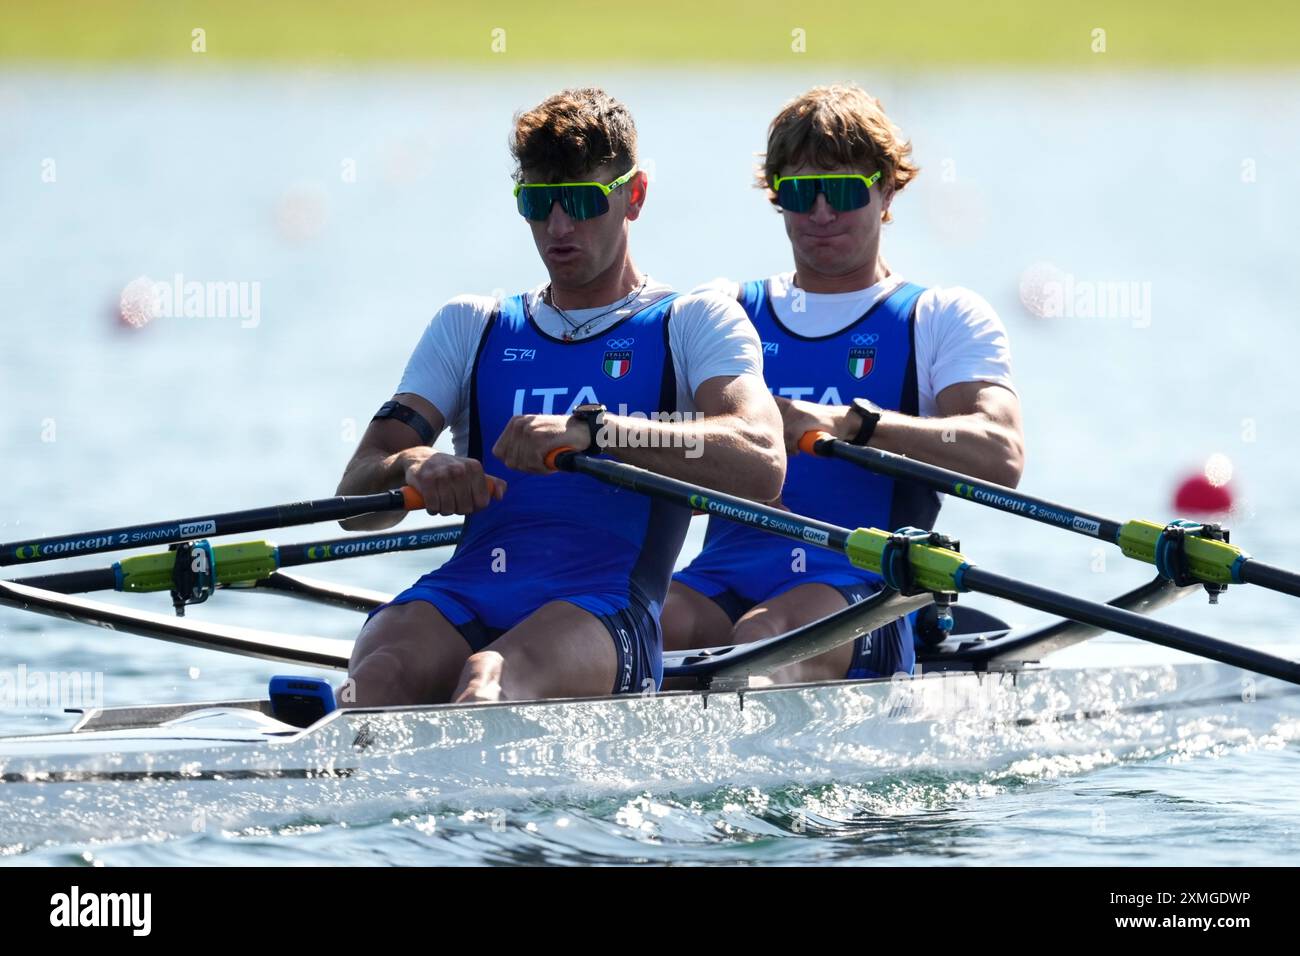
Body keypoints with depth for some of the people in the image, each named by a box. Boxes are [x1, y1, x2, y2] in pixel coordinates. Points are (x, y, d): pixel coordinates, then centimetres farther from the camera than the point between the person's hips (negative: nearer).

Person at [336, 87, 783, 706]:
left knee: (490, 677, -38)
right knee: (378, 678, -33)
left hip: (602, 610, -3)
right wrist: (413, 468, -12)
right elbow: (355, 499, 14)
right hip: (465, 596, 3)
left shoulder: (695, 324, 14)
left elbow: (762, 466, -8)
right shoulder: (470, 327, 26)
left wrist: (592, 430, -22)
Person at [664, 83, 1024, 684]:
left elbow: (1000, 457, -7)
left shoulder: (943, 318, 14)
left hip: (862, 589, -3)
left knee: (762, 637, -38)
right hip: (722, 582, 3)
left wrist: (850, 422, -22)